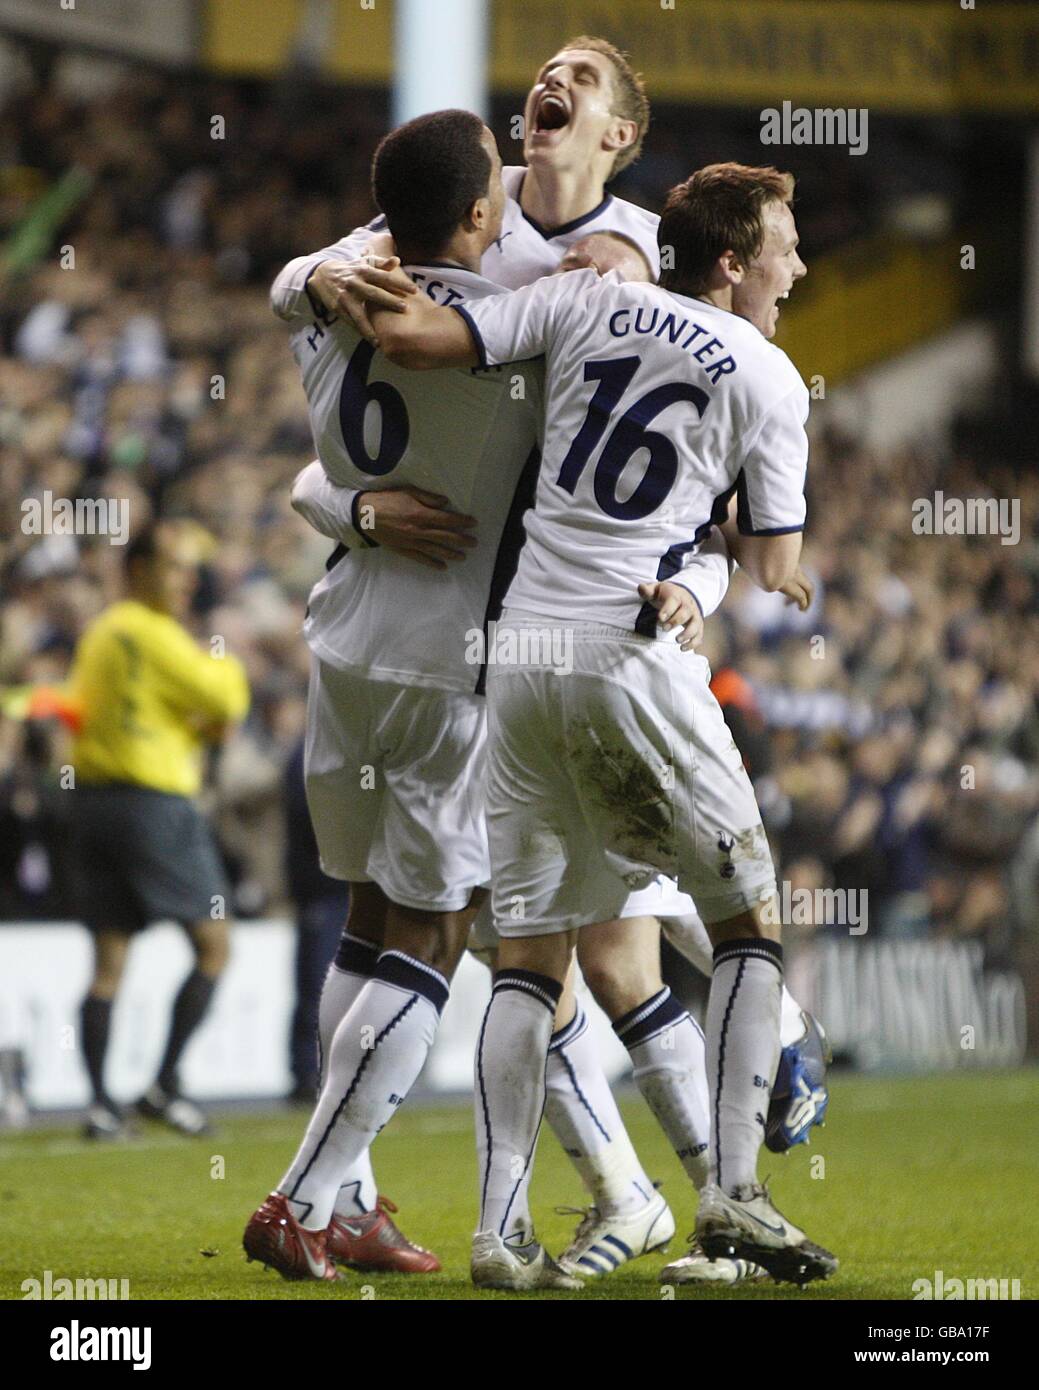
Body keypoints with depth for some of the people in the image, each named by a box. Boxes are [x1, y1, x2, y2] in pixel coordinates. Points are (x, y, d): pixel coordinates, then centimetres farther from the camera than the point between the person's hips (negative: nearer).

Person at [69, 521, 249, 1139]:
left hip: (95, 802, 8)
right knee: (213, 944, 1)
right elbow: (223, 695, -11)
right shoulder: (154, 633, -11)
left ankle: (100, 1099, -3)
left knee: (109, 960, 5)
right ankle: (166, 1084, -3)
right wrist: (230, 670, 10)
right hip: (156, 804, -8)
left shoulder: (99, 633, 17)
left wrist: (202, 726, 11)